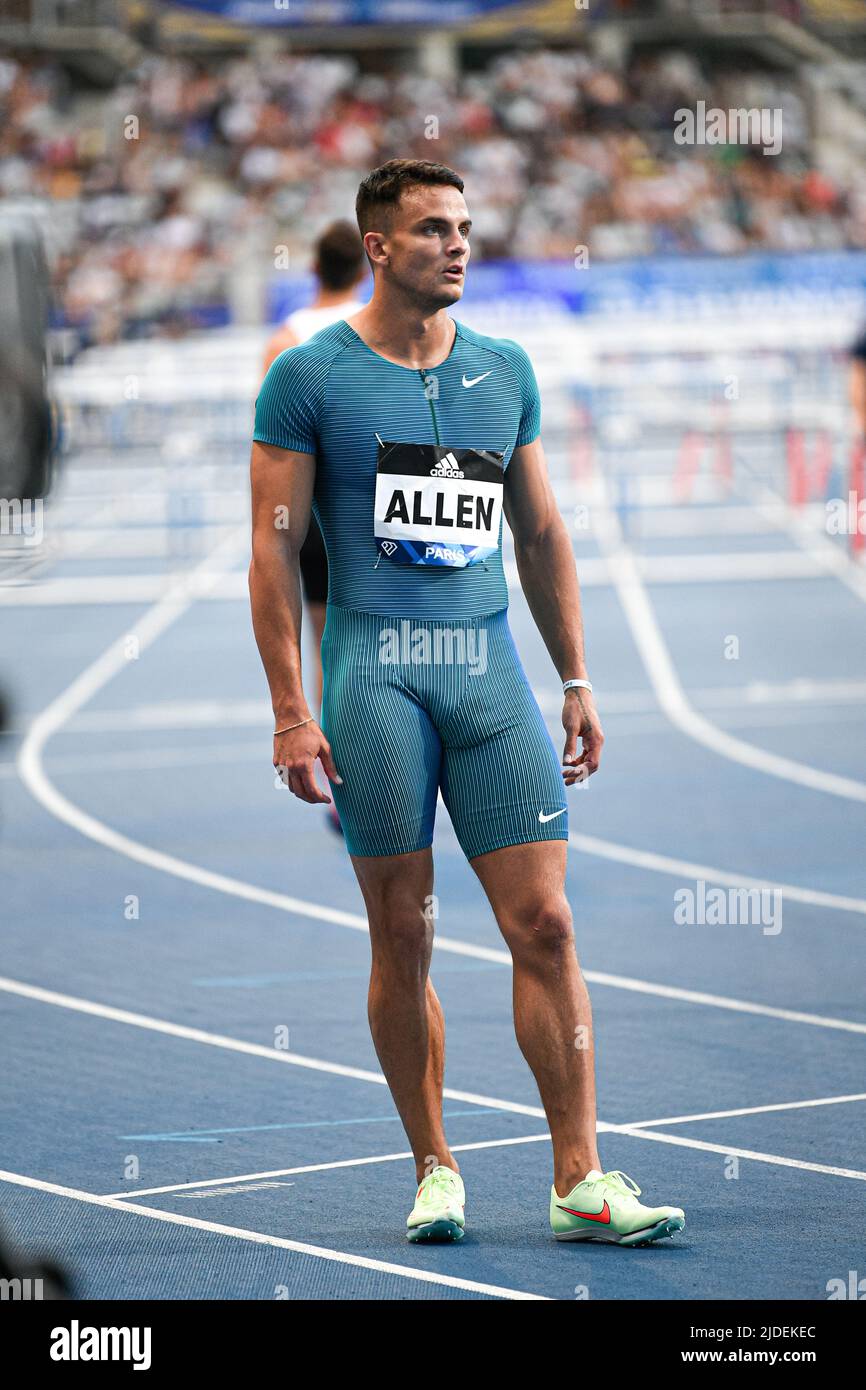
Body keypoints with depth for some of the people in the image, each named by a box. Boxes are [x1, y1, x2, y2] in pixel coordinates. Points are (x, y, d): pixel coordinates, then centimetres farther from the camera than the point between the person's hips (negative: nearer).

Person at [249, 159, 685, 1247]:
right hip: (372, 674, -3)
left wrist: (576, 679, 15)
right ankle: (435, 1172, 13)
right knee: (402, 937, 1)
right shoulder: (310, 377, -1)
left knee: (544, 924, -4)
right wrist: (290, 710, -9)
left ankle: (580, 1182, -3)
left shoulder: (505, 370, 13)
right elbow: (274, 550, -3)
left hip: (490, 667, 3)